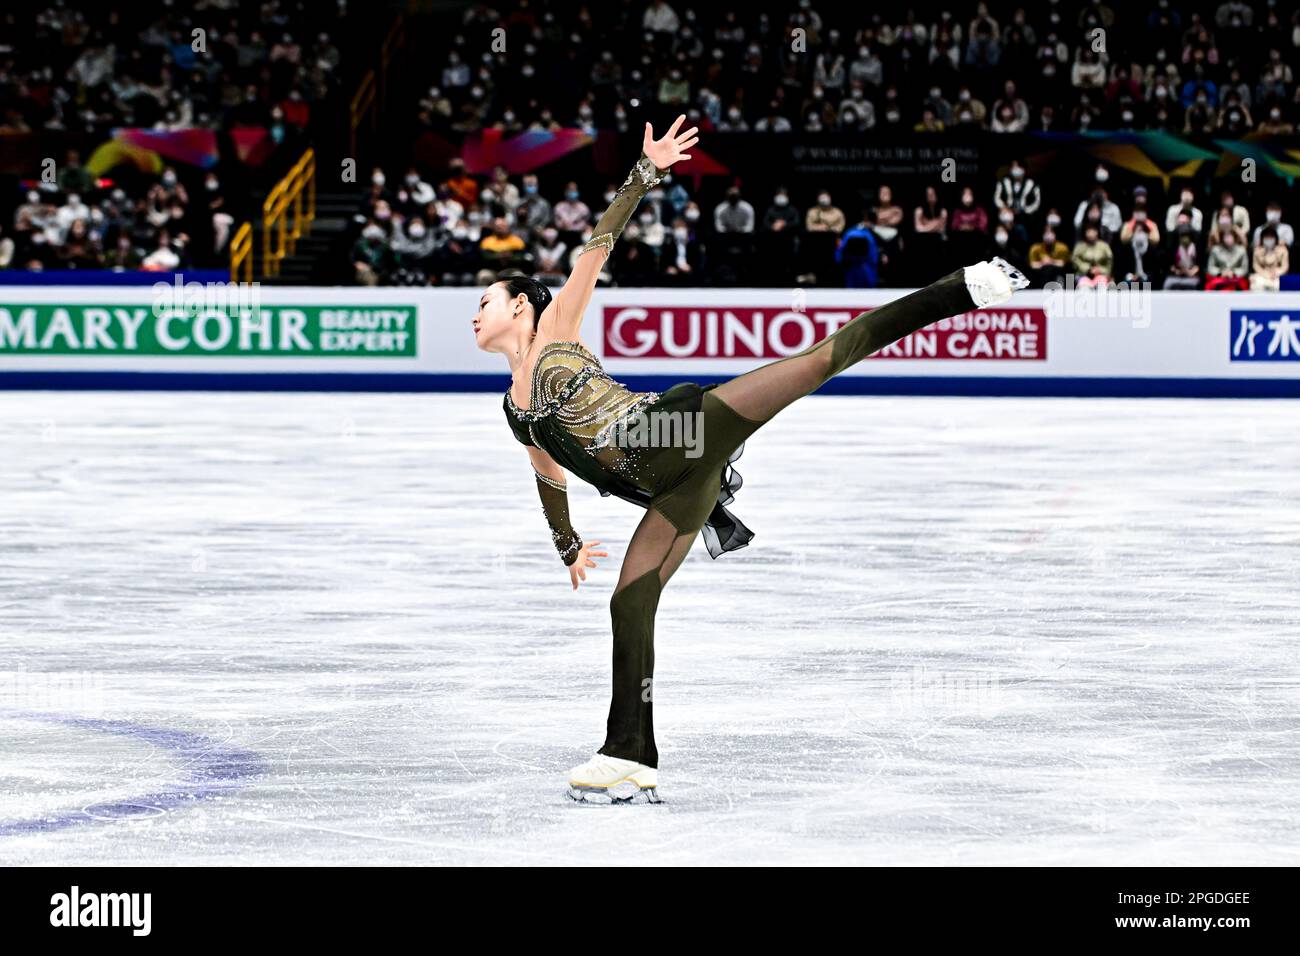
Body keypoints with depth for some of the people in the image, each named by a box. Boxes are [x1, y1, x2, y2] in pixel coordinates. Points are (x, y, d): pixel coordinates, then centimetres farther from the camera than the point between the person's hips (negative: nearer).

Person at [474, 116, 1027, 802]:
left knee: (819, 359, -20)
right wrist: (568, 546, 53)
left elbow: (598, 245, 8)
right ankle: (630, 761, -4)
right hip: (676, 490, 6)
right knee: (630, 603, -4)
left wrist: (645, 173, -2)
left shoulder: (555, 327, 13)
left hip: (683, 424, -6)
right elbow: (551, 477, 42)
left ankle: (965, 288, -19)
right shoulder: (514, 412, 28)